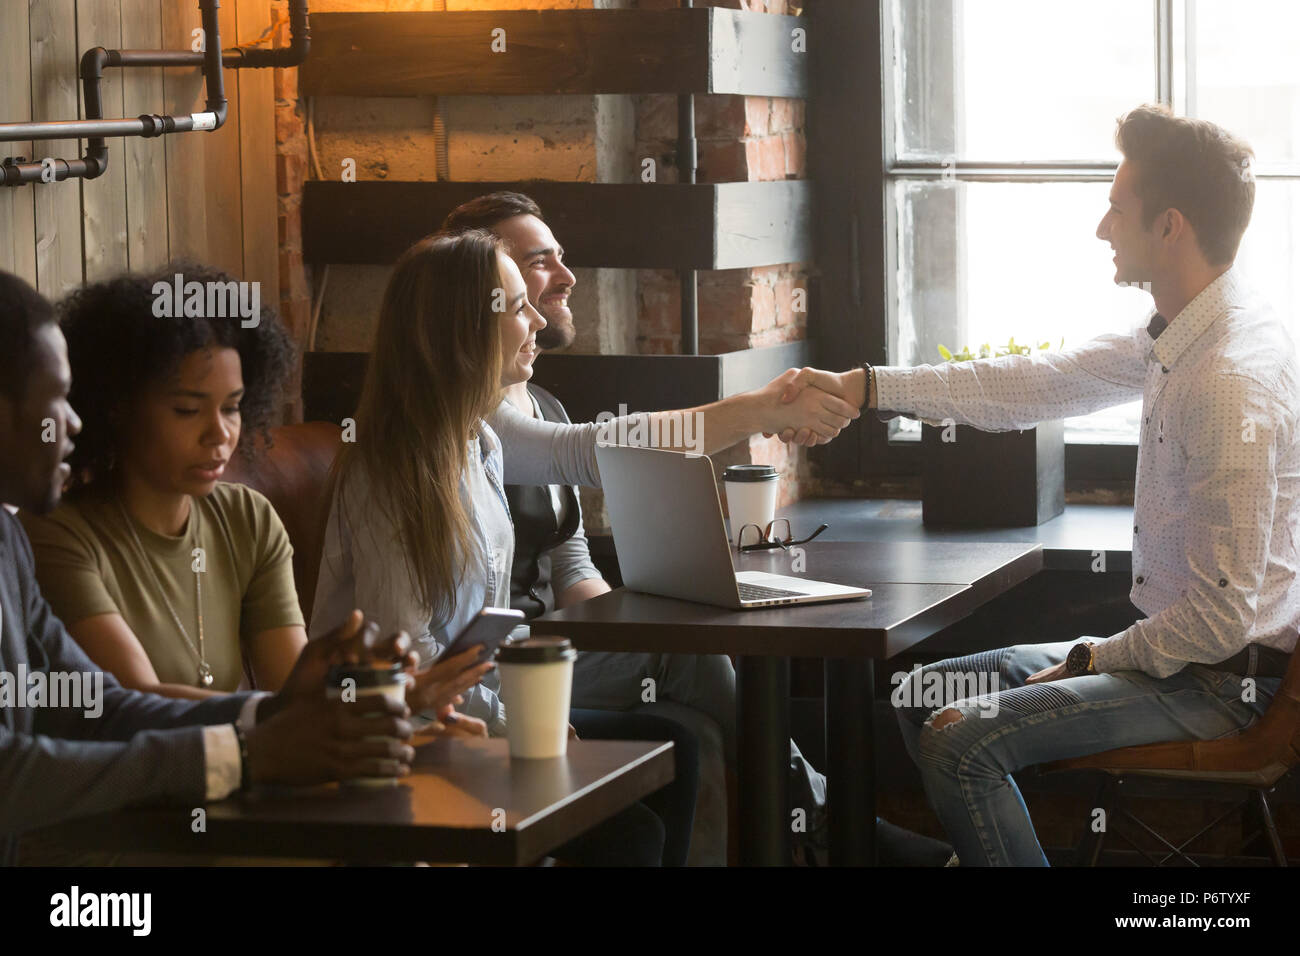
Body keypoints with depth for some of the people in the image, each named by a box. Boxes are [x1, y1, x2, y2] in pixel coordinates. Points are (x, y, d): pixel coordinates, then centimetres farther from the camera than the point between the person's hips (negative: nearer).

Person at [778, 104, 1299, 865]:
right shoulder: (1178, 338, 2)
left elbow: (1221, 617, -26)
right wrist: (865, 388, 13)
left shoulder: (1233, 380, -27)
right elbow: (1040, 384, 13)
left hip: (1226, 680, -10)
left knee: (963, 743, -23)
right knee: (923, 698, 15)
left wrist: (1092, 660, -12)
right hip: (1177, 648, 10)